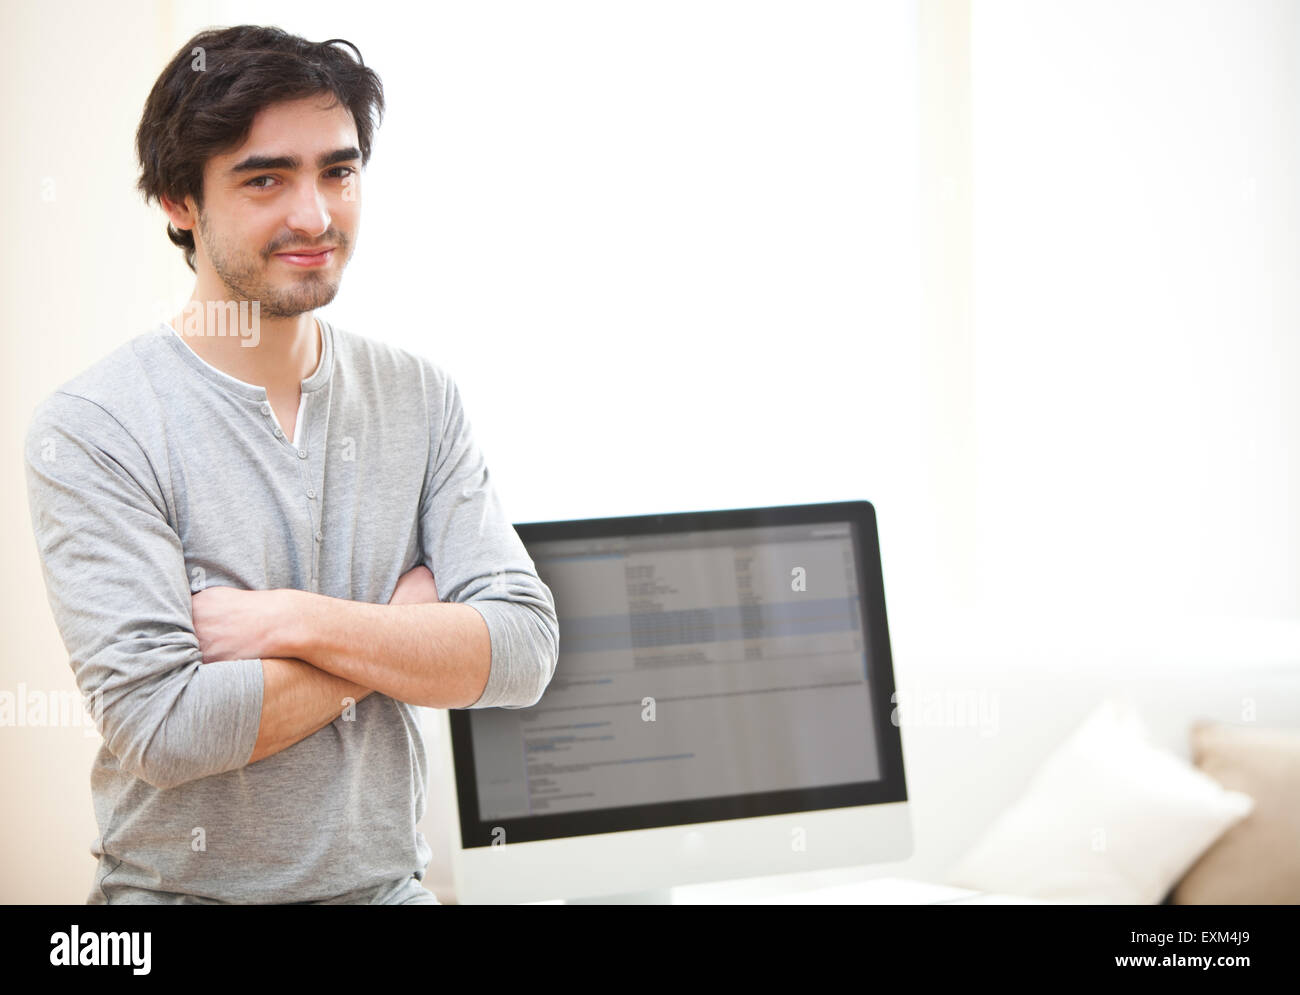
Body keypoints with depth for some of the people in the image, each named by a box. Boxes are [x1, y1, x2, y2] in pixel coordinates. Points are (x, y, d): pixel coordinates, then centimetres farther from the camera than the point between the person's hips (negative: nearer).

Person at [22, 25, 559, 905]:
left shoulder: (420, 398, 1)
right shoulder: (91, 428, -13)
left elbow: (524, 650, -8)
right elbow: (164, 726, -22)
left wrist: (295, 621, -20)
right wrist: (408, 630, -13)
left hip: (388, 882, 4)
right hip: (180, 885, -4)